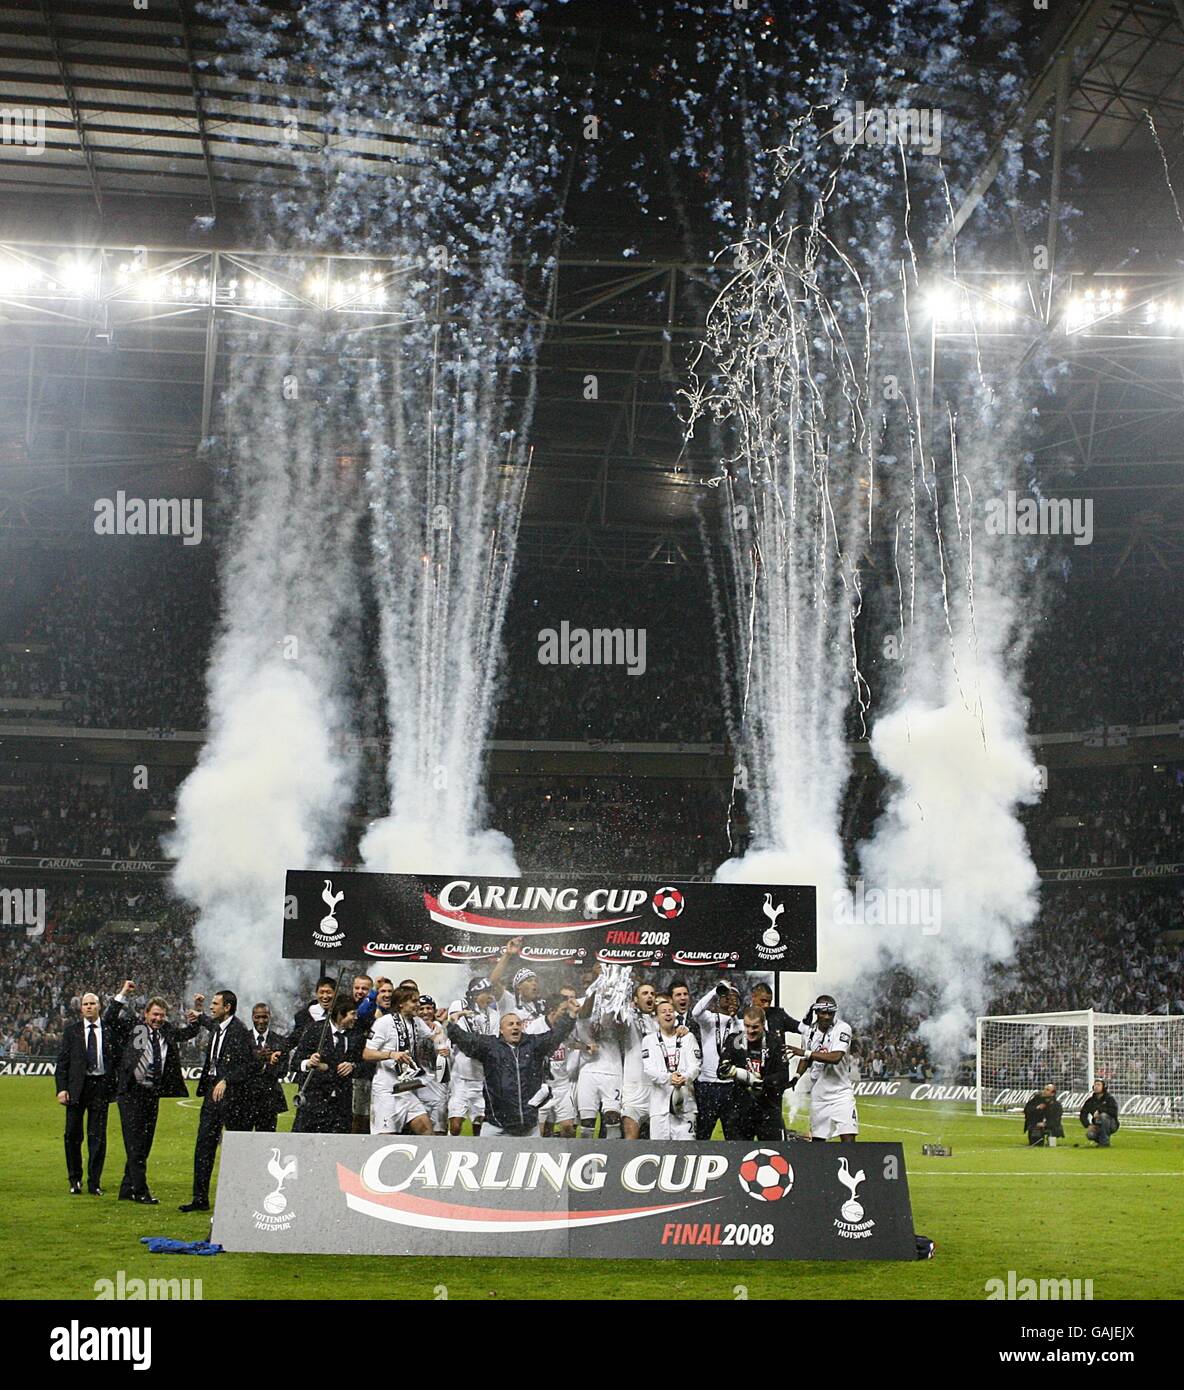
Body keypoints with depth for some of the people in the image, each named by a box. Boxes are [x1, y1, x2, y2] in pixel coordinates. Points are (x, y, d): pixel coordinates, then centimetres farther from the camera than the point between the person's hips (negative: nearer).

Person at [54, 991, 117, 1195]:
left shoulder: (110, 1030, 3)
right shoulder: (71, 1030, 6)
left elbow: (117, 1059, 3)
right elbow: (62, 1060, 4)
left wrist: (115, 1087, -5)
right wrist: (61, 1088, -5)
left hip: (101, 1085, -1)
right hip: (76, 1086, 1)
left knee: (98, 1136, 1)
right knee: (73, 1134, 4)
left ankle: (94, 1183, 8)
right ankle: (75, 1179, 21)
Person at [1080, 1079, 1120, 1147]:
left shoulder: (1109, 1098, -10)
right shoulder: (1091, 1100, 4)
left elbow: (1114, 1112, -26)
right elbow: (1083, 1115, 5)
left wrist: (1100, 1110, -28)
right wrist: (1088, 1125, -10)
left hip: (1111, 1125, -3)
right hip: (1097, 1126, 3)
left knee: (1103, 1115, -35)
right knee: (1090, 1135, -29)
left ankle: (1105, 1142, -25)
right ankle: (1100, 1140, 7)